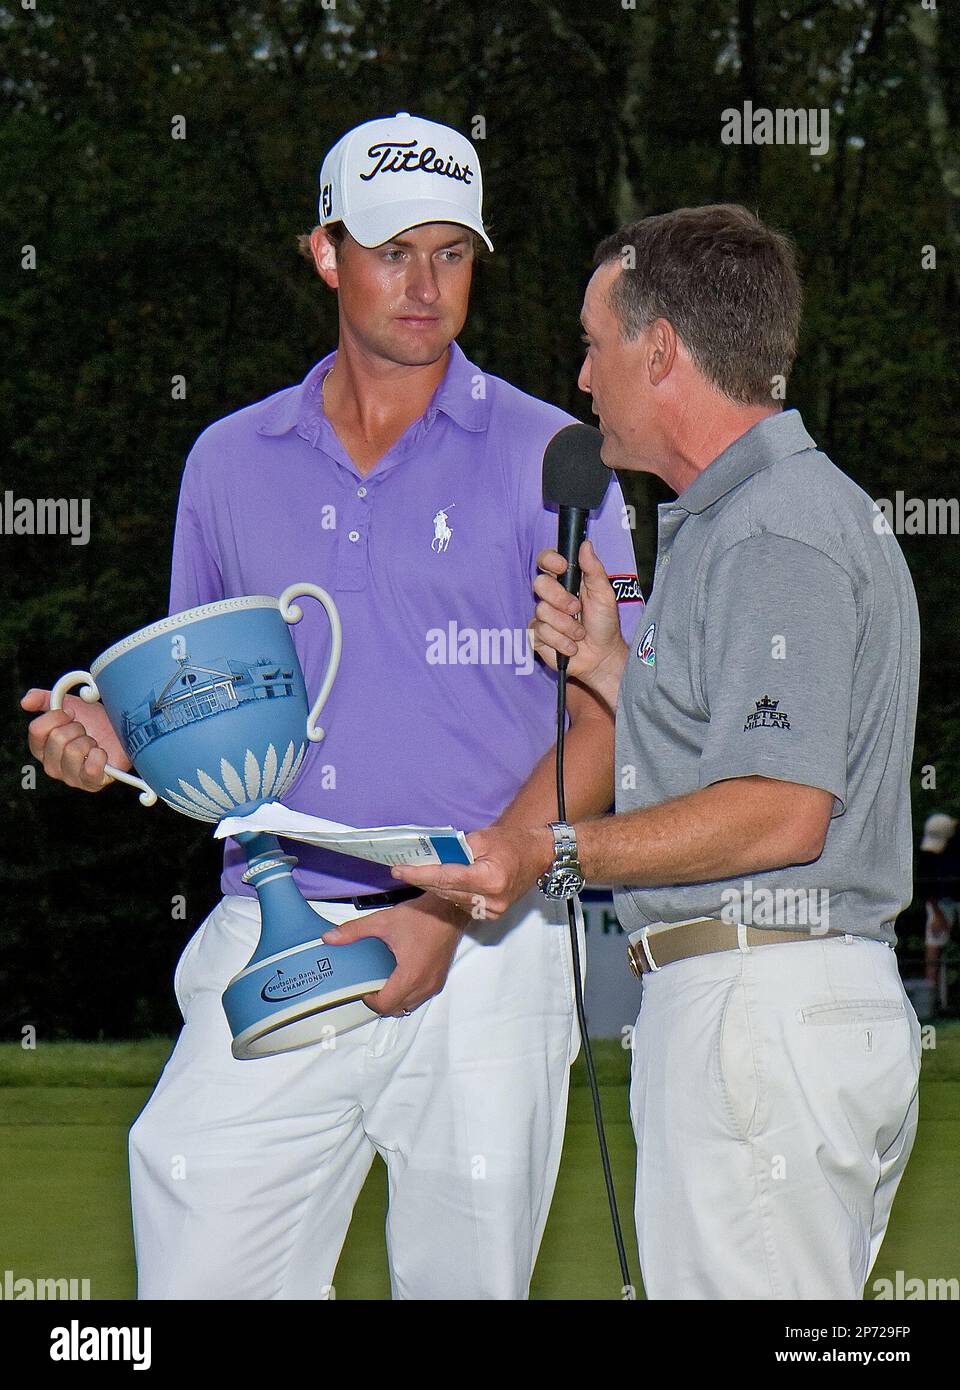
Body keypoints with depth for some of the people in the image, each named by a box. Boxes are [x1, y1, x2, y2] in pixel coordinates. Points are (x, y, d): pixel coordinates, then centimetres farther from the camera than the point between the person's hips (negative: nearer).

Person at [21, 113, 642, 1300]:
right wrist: (111, 746, -2)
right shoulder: (230, 461, 15)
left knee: (467, 1276, -2)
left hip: (483, 954, -2)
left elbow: (606, 725, 0)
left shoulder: (548, 460, 4)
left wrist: (453, 911, -11)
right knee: (198, 1271, -7)